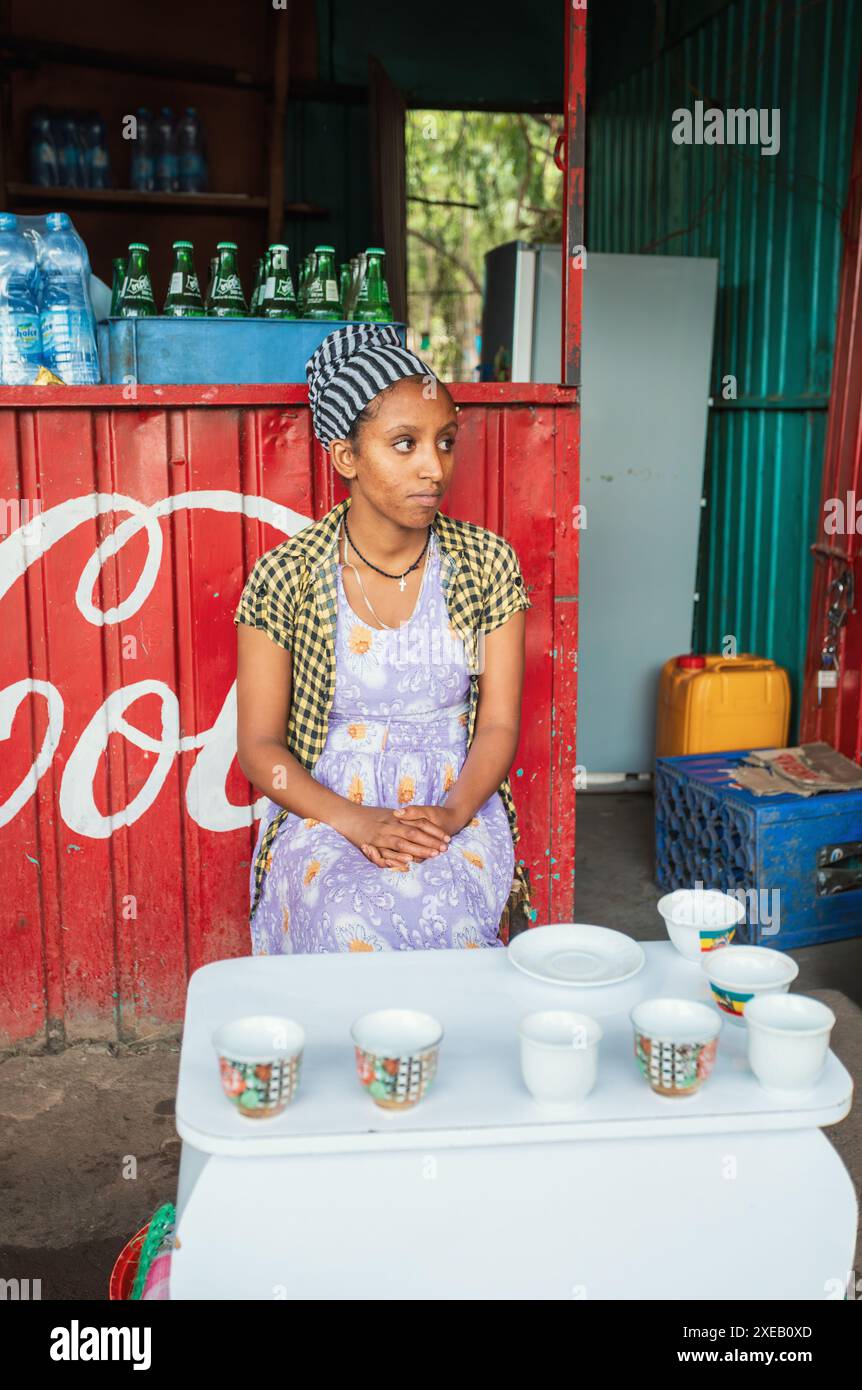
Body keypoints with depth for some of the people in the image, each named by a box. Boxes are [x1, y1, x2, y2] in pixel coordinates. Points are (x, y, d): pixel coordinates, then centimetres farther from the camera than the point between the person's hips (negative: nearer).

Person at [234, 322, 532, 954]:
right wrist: (356, 821, -19)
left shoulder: (487, 561, 1)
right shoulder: (285, 576, -5)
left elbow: (499, 723, 2)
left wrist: (452, 812, -17)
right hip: (324, 811, -1)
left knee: (447, 914, -30)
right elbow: (259, 745, -3)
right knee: (355, 926, -31)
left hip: (460, 810, 2)